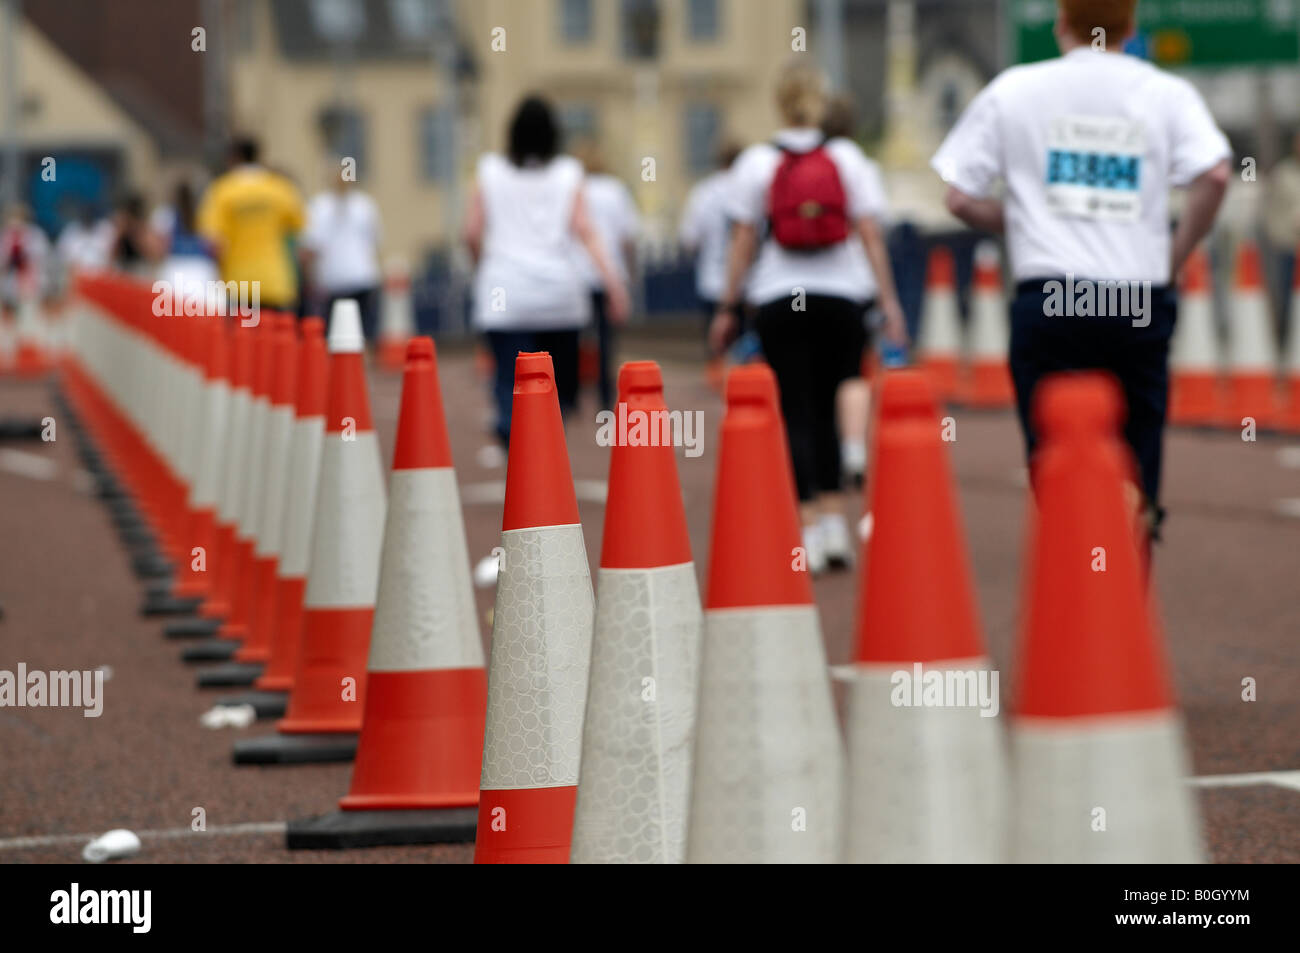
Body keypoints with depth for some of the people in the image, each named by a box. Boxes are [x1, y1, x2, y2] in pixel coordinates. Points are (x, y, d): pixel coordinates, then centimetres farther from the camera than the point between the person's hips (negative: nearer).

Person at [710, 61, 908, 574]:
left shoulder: (755, 162, -1)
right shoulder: (846, 157, 3)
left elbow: (742, 242, -1)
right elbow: (870, 236, -1)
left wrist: (728, 307, 6)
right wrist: (889, 301, 1)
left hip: (779, 298, -2)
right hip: (840, 296, 2)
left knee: (797, 412, 0)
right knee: (824, 407, 15)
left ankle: (810, 530, -8)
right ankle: (834, 521, 10)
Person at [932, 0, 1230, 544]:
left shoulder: (1012, 91, 7)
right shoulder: (1166, 93, 5)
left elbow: (960, 198, 4)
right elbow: (1213, 175, -12)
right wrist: (1172, 257, 1)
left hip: (1047, 300, 0)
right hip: (1139, 304, 0)